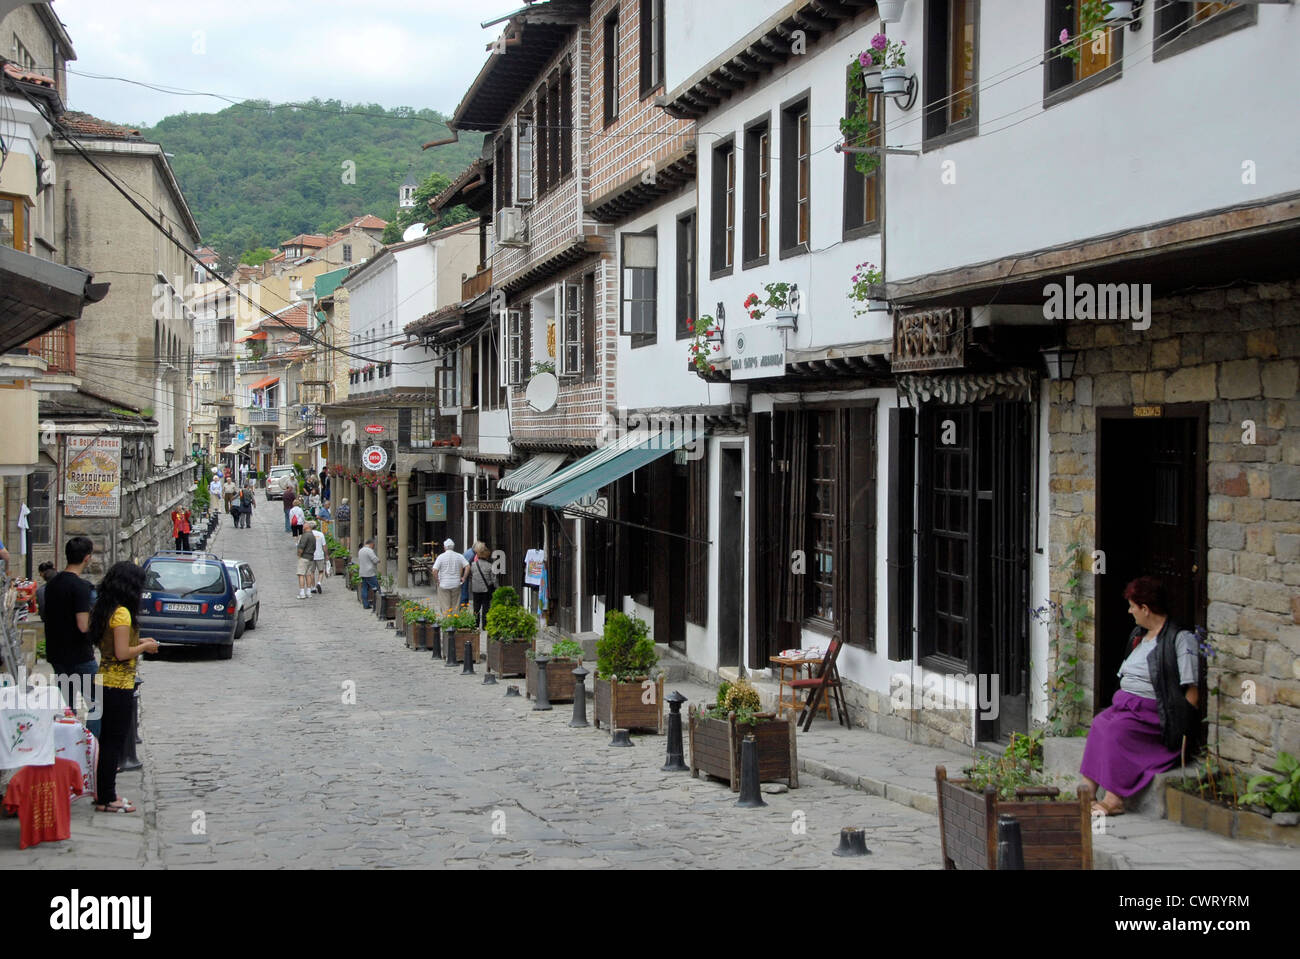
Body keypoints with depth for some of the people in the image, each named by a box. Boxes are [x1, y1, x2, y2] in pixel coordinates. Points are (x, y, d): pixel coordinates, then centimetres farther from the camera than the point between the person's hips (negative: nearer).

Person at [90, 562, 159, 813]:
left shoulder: (105, 610, 10)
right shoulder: (122, 613, -18)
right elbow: (122, 653, -22)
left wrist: (139, 642, 13)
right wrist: (145, 646, -7)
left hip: (106, 682, 9)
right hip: (118, 685, -9)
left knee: (109, 738, 17)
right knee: (114, 741, -2)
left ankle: (104, 792, 24)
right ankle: (106, 799, 3)